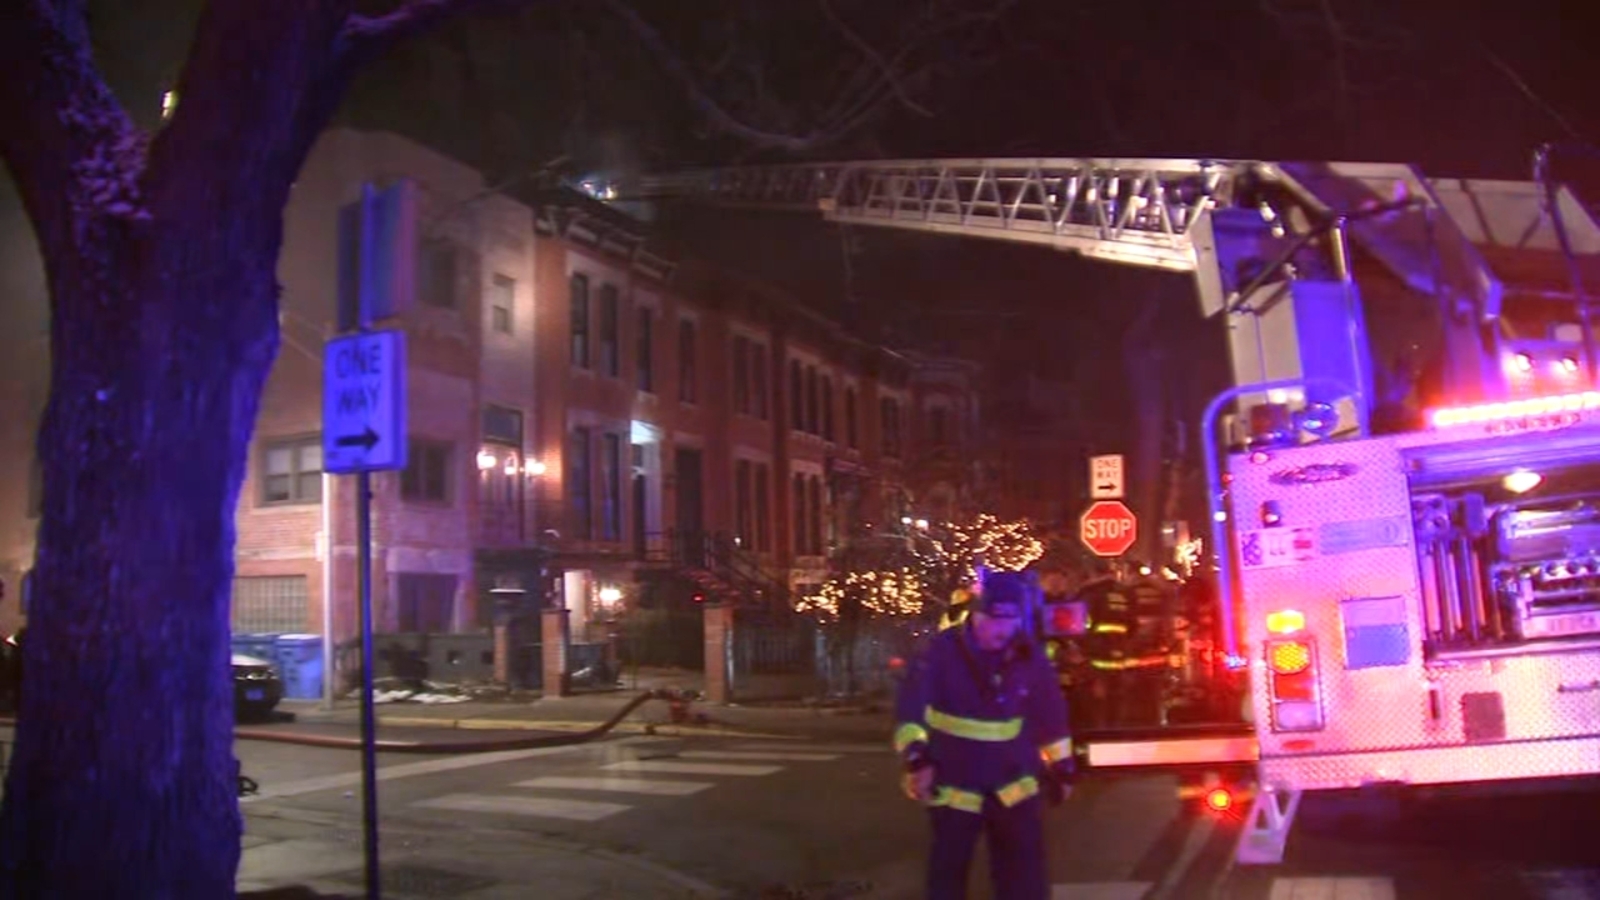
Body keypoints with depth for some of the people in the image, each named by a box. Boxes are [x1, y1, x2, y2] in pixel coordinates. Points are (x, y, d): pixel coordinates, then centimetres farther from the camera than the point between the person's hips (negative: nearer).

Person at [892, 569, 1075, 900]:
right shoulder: (944, 650, -16)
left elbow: (1051, 713, 8)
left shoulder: (1029, 656, -6)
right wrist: (917, 757, -40)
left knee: (1027, 873, 4)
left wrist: (1061, 767, 13)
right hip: (953, 787, -2)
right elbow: (910, 705, -26)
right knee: (948, 873, 10)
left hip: (1014, 786, 2)